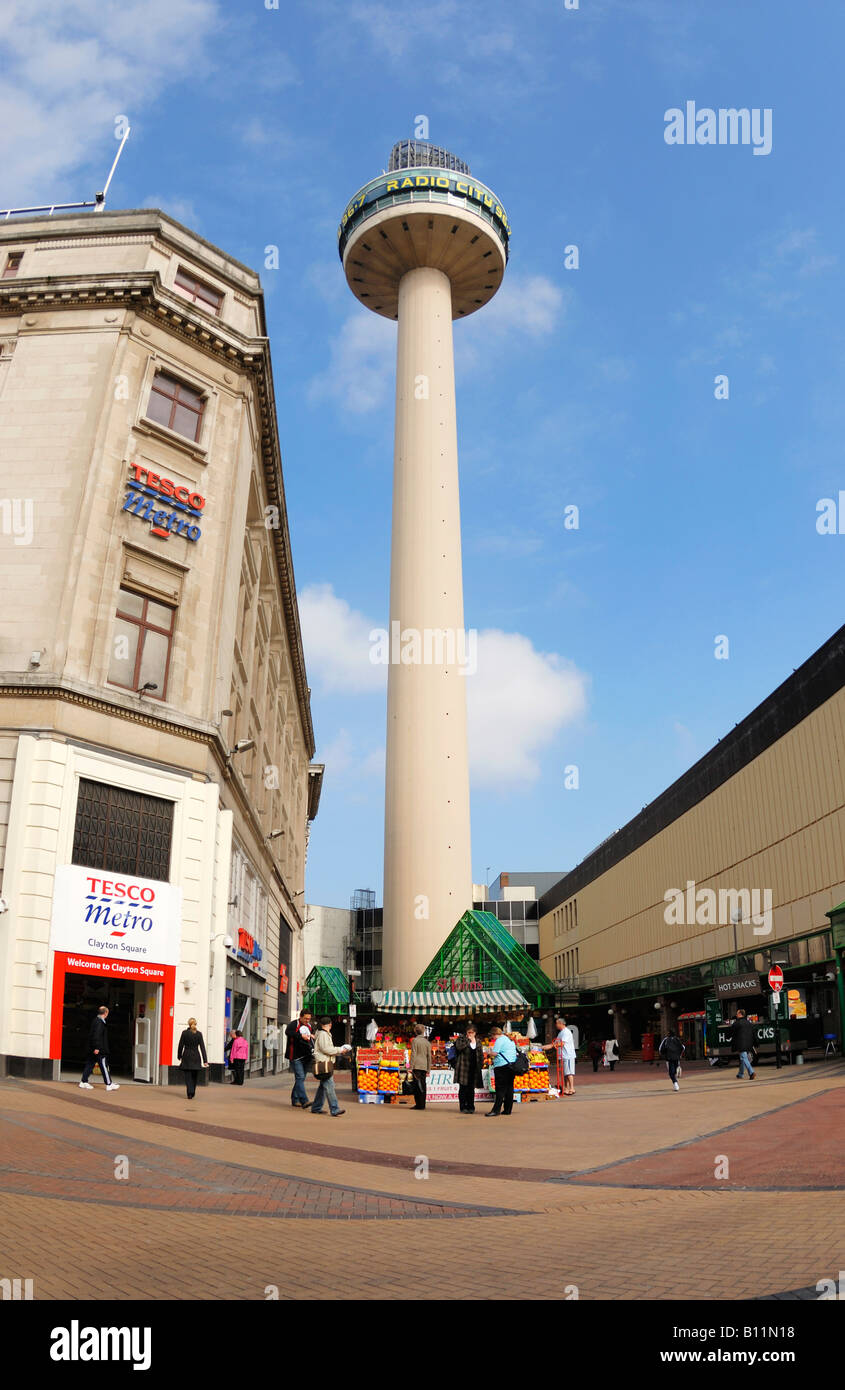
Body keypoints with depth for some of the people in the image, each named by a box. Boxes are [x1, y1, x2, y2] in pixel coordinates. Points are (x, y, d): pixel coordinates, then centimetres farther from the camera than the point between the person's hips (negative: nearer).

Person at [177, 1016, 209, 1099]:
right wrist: (205, 1060, -6)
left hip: (186, 1056, -1)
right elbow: (202, 1047, -6)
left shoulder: (185, 1033, -4)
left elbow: (181, 1045, -1)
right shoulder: (199, 1034, -3)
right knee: (194, 1076, 17)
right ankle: (192, 1093, 23)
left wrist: (179, 1056, 13)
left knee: (188, 1077, 2)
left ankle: (190, 1094, -9)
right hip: (196, 1057, 1)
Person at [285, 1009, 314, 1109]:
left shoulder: (309, 1026, 15)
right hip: (296, 1056, -7)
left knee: (301, 1078, 11)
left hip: (306, 1056, 7)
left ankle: (295, 1100, 20)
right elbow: (288, 1032, -29)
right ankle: (304, 1101, -20)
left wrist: (312, 1036, 5)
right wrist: (301, 1036, -38)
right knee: (300, 1077, -14)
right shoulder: (294, 1024, -8)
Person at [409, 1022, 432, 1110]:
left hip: (416, 1066, -5)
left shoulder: (415, 1040, -2)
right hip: (424, 1067, 5)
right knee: (423, 1085, 8)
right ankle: (422, 1105, 8)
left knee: (417, 1085, -4)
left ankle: (419, 1104, -7)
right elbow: (429, 1057, 13)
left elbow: (413, 1054, -7)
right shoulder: (427, 1042, 13)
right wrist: (428, 1070, 16)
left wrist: (411, 1067, -6)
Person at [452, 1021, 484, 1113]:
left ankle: (470, 1107, 16)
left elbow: (481, 1054, 19)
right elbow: (459, 1047, -18)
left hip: (474, 1068, 4)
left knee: (471, 1088, 7)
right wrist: (468, 1040, -12)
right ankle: (463, 1107, 6)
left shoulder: (477, 1040, 15)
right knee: (463, 1088, -1)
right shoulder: (461, 1038, 1)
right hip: (464, 1067, -4)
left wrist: (481, 1064, 8)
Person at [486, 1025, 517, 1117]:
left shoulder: (500, 1040, -9)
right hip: (512, 1064, 9)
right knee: (509, 1088, 8)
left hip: (502, 1066, -9)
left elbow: (494, 1053, -16)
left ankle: (496, 1110, -9)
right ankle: (507, 1109, 10)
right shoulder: (511, 1040, 19)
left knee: (500, 1089, -8)